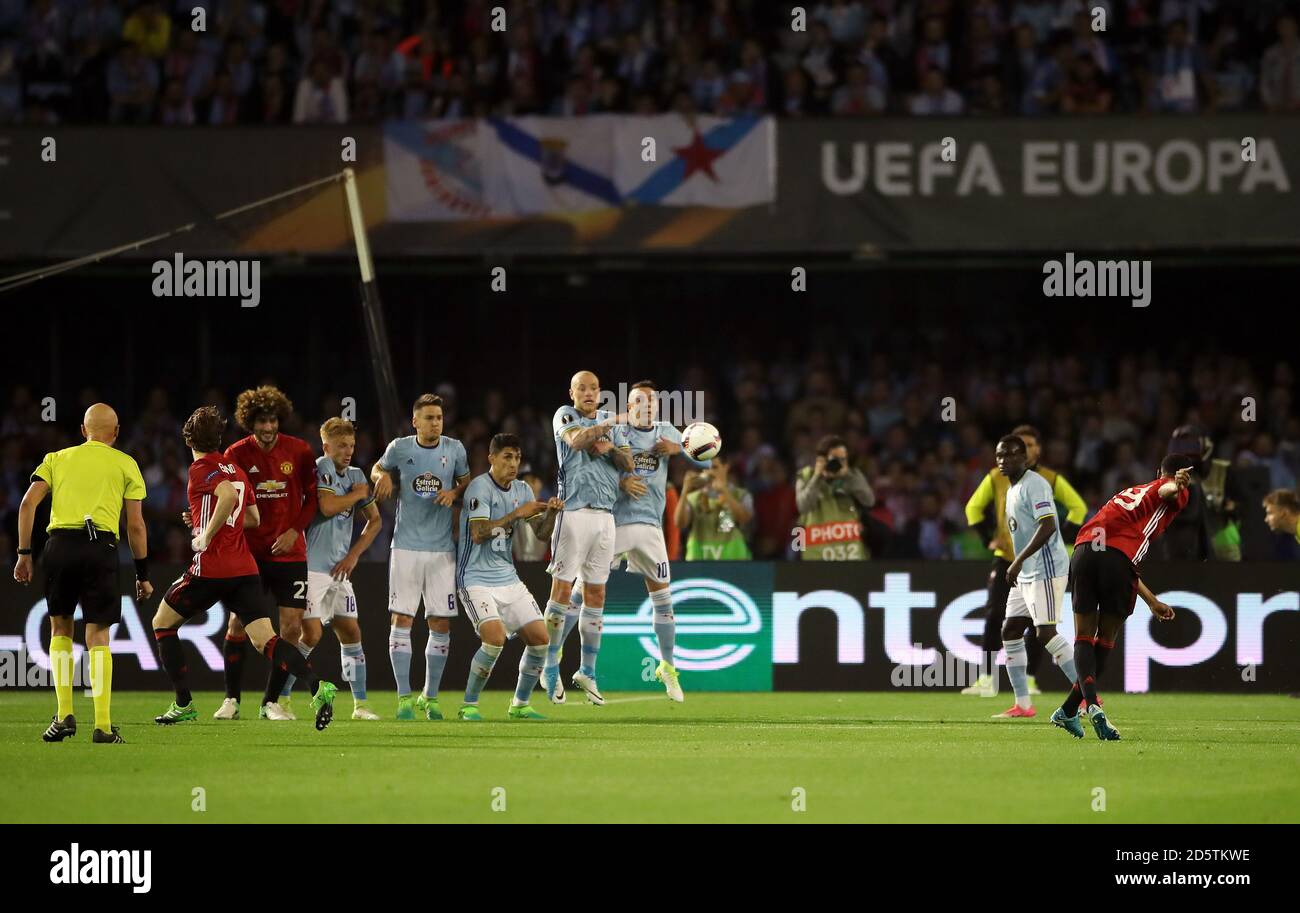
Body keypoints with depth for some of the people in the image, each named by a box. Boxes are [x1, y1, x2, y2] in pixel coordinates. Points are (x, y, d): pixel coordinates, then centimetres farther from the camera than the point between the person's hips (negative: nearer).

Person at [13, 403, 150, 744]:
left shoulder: (57, 458, 20)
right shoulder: (125, 465, 15)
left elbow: (28, 503, 7)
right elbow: (136, 525, 9)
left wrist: (23, 554, 8)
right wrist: (143, 574, 14)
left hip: (59, 545, 1)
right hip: (100, 548, -1)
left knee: (60, 627, 17)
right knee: (98, 636, 1)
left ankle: (64, 715, 9)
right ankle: (103, 726, -7)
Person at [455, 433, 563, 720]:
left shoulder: (522, 490, 9)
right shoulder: (480, 487, -13)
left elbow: (542, 533, 8)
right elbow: (478, 533, -22)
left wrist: (551, 513, -12)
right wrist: (516, 514, -25)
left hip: (507, 577, 7)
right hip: (476, 577, -7)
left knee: (540, 638, 0)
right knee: (495, 637, -24)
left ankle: (520, 705, 17)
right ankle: (468, 706, -8)